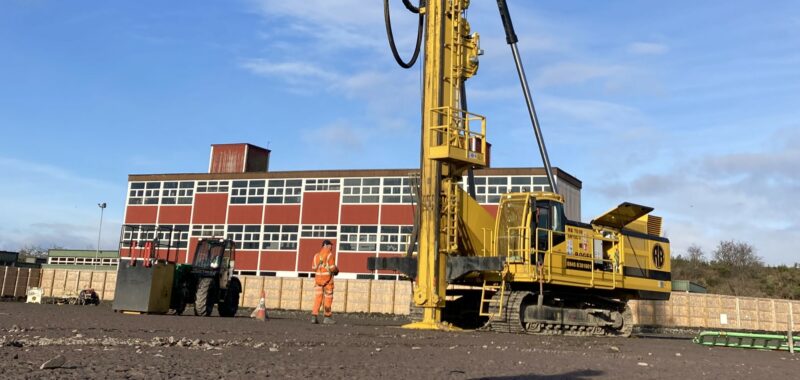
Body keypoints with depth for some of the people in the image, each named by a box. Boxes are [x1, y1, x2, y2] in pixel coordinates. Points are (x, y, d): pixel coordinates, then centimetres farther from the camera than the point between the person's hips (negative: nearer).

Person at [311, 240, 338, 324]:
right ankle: (327, 317, 6)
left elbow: (313, 268, 10)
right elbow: (332, 268, -14)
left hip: (318, 278, 5)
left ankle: (314, 316, -3)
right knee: (328, 298, 3)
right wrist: (336, 271, 7)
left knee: (318, 298, 5)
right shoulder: (329, 255, -9)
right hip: (327, 279, -5)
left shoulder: (316, 255, 8)